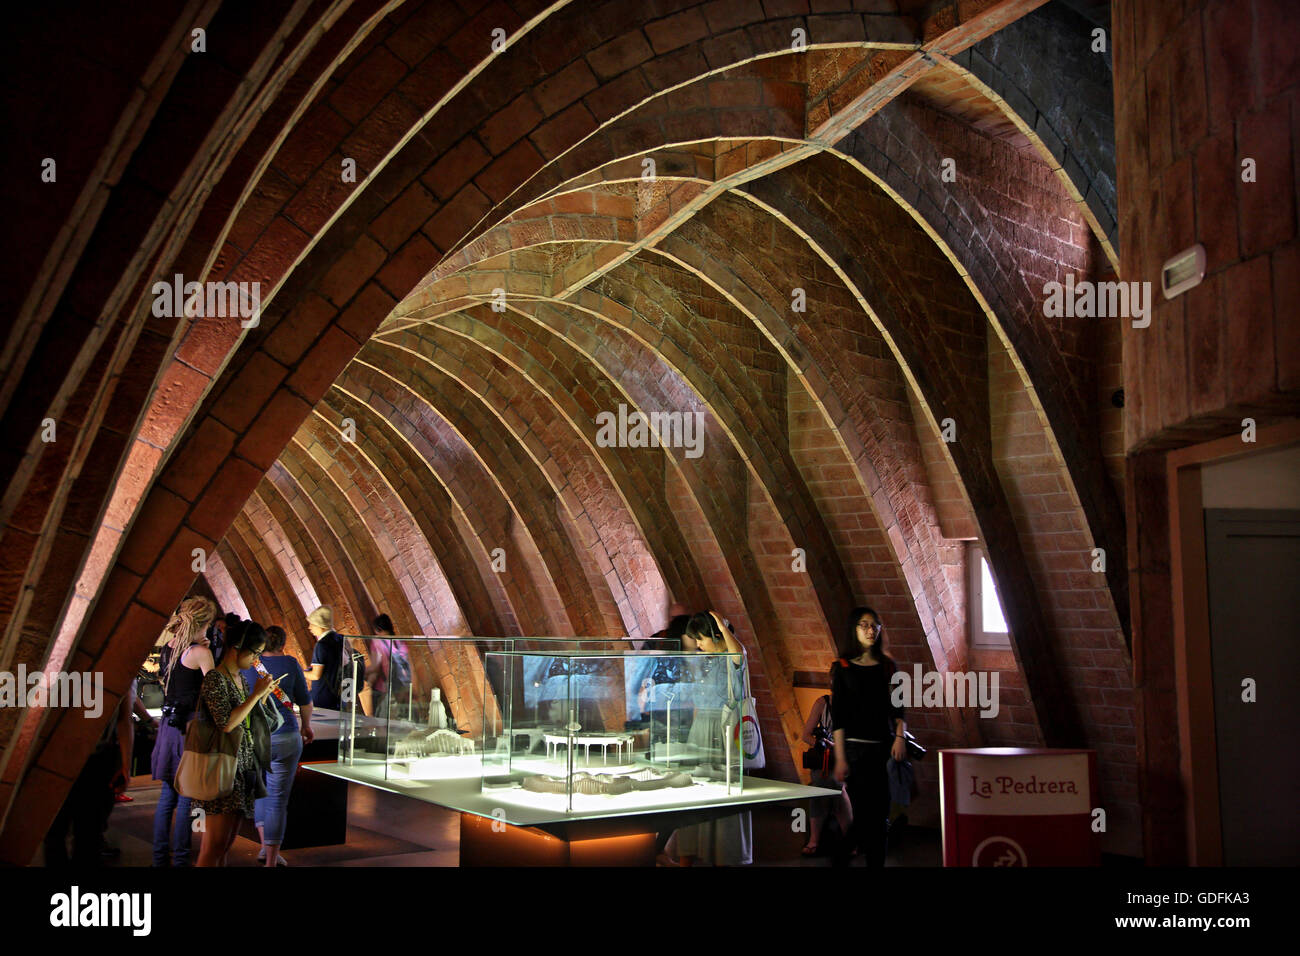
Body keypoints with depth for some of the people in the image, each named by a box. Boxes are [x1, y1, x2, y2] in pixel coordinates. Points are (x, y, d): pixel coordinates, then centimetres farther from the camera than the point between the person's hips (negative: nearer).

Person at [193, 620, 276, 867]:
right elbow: (226, 723, -22)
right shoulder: (215, 679, -12)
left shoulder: (239, 678, 14)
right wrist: (256, 694, -16)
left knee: (227, 845, 11)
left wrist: (263, 694, 12)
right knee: (215, 845, -7)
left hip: (242, 764, 9)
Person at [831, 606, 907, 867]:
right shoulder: (843, 668, 0)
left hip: (885, 747, 3)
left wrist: (900, 737, -8)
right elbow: (838, 717, -3)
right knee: (864, 811, -6)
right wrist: (840, 758, -8)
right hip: (856, 747, -3)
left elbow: (897, 708, 10)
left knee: (881, 813, 2)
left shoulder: (888, 666, 10)